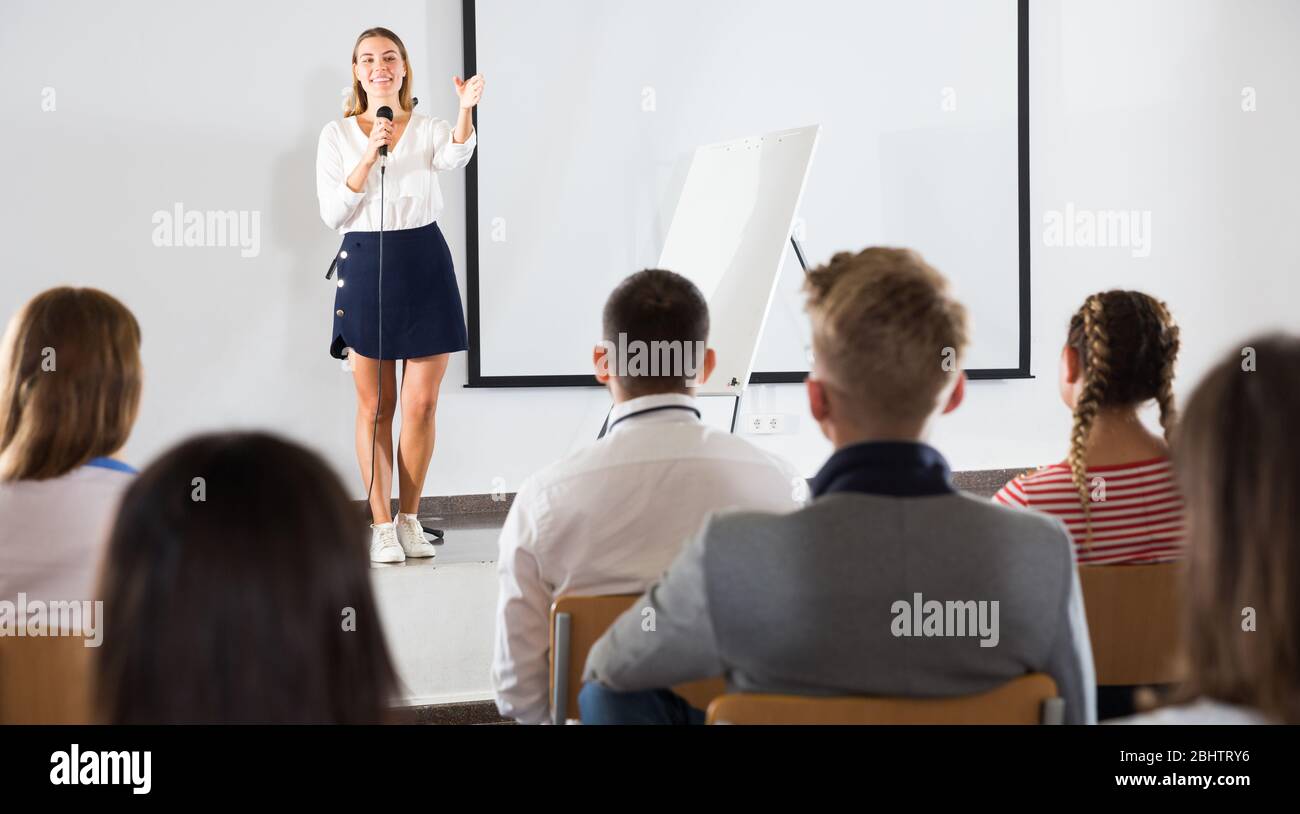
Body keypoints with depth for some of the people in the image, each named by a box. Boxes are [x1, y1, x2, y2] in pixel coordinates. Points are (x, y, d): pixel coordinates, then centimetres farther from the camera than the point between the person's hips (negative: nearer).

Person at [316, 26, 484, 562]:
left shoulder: (428, 130, 5)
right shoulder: (337, 136, 5)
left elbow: (456, 157, -19)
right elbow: (332, 213, -4)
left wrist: (466, 110, -39)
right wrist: (369, 156, -15)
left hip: (424, 265, 1)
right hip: (364, 264, 0)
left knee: (421, 403, 2)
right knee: (375, 406, 3)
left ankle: (410, 519, 17)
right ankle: (381, 525, 9)